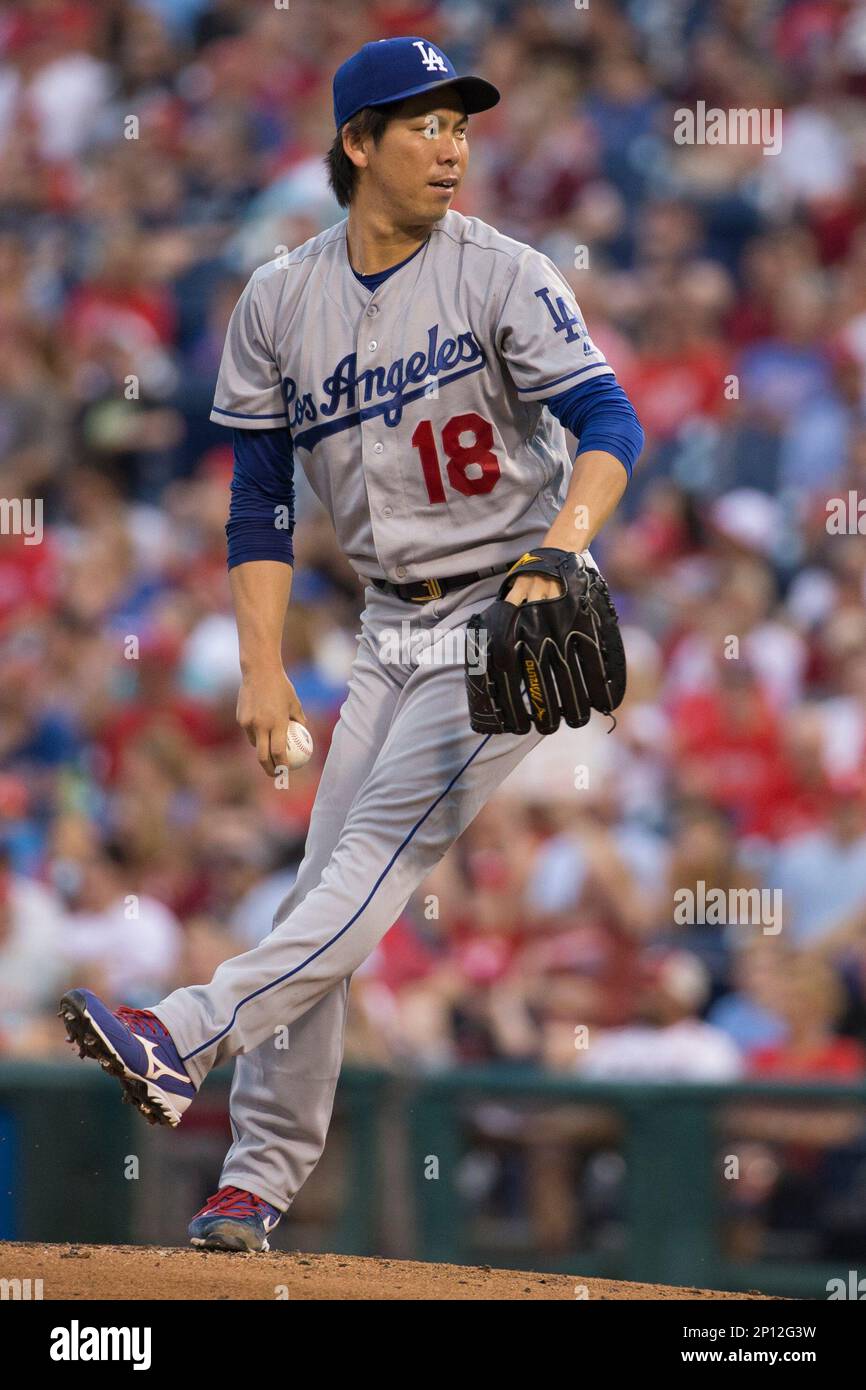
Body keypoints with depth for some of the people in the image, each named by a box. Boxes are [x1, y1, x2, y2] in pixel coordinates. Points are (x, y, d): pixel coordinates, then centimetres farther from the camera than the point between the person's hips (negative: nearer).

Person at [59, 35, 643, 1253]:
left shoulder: (501, 276, -9)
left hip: (515, 617, -5)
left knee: (379, 856, -18)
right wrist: (263, 673, -4)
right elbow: (260, 502, 6)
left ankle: (188, 1042, -26)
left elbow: (608, 422, -20)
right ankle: (260, 1174, 2)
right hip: (393, 628, 5)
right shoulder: (280, 302, 4)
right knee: (326, 887, 0)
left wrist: (559, 549, -38)